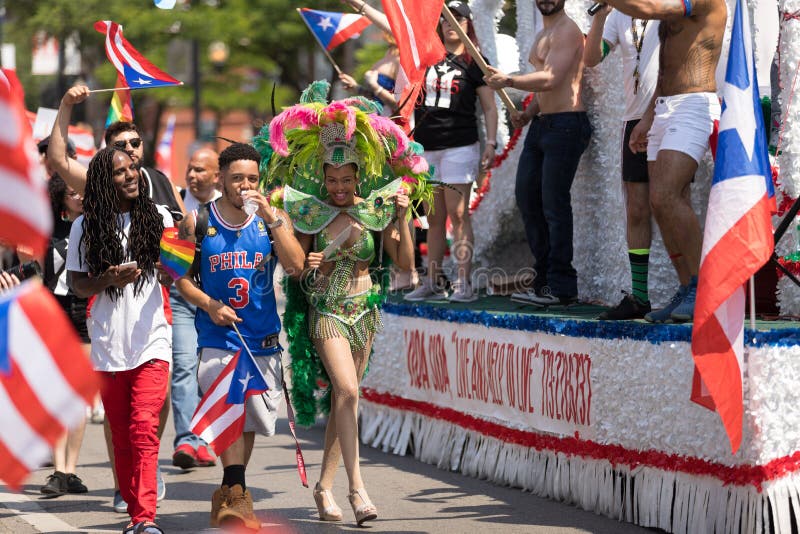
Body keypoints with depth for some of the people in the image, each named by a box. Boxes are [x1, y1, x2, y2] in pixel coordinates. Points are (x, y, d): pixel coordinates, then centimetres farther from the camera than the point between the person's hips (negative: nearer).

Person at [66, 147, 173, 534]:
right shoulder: (86, 227, 2)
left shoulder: (158, 217, 4)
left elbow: (170, 276, 10)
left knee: (144, 429, -15)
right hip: (107, 345, 1)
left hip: (151, 340, -1)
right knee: (121, 436, 7)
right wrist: (108, 280, -14)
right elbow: (76, 284, 4)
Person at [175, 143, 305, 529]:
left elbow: (296, 265, -11)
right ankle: (236, 494, -24)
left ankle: (228, 497, 27)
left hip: (263, 338, 2)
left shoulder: (273, 219, 3)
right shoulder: (198, 222, 2)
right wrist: (208, 304, -10)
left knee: (249, 419, 11)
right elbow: (183, 278, 7)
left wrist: (272, 218, -18)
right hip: (217, 337, -2)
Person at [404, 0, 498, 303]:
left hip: (459, 146, -5)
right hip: (426, 147, 5)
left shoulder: (474, 62, 1)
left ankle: (464, 284, -12)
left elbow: (489, 108, 0)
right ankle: (432, 284, 11)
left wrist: (491, 143, -10)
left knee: (458, 214, -10)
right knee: (434, 218, 8)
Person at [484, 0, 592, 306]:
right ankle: (545, 278, 14)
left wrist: (508, 81, -18)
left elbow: (551, 79, -22)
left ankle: (561, 287, -8)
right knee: (526, 196, 9)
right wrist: (528, 114, 11)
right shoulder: (543, 36, 21)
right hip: (542, 125, 10)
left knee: (554, 203, -11)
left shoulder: (567, 31, -9)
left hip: (565, 124, -10)